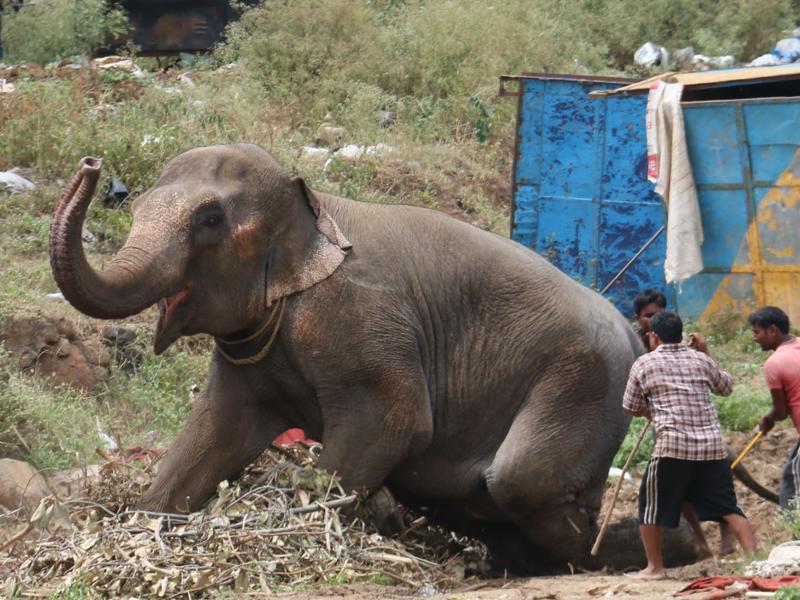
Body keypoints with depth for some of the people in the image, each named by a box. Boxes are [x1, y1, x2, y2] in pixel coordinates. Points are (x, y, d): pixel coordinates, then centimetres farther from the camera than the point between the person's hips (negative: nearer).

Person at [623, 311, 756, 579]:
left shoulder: (644, 364, 5)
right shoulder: (700, 359, 13)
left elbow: (632, 408, 11)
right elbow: (726, 386, 29)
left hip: (672, 446, -3)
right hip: (712, 446, 3)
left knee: (651, 506, 11)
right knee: (727, 507, 5)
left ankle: (654, 567, 13)